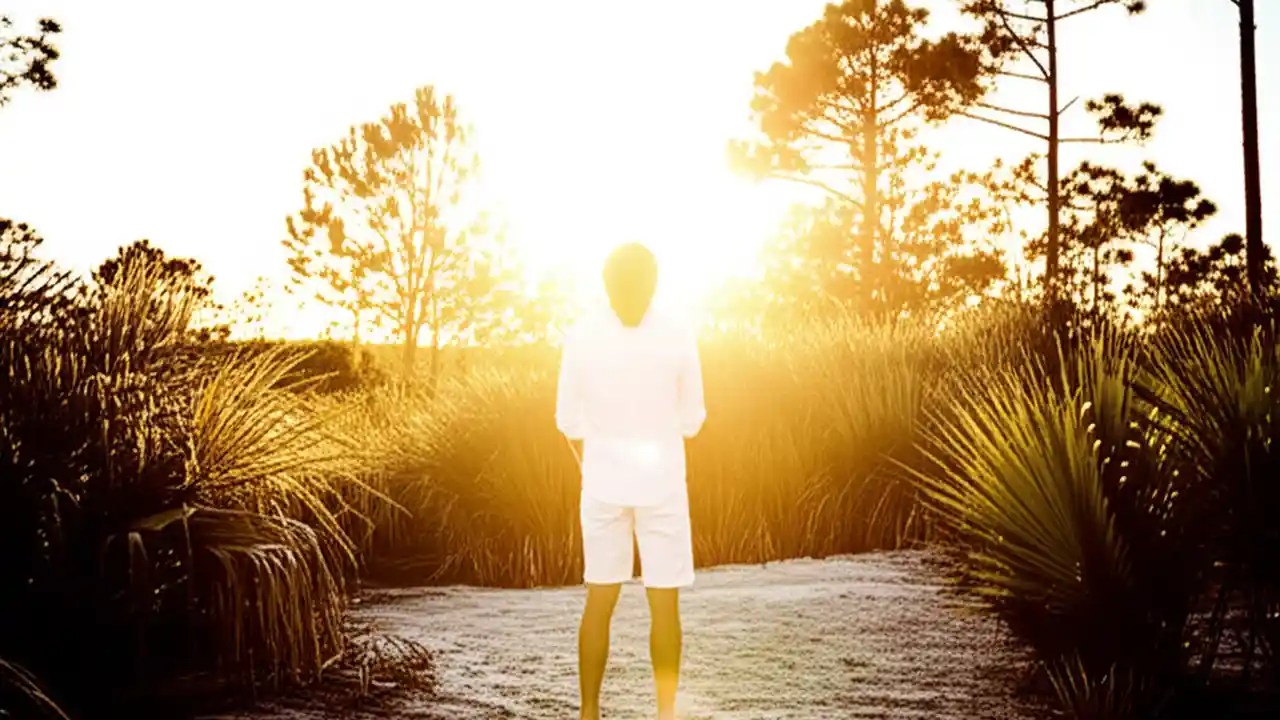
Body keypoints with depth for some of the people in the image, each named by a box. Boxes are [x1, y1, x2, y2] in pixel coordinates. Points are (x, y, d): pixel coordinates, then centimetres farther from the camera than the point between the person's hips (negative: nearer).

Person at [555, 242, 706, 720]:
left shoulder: (581, 336, -5)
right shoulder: (678, 336, -7)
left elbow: (568, 419, 0)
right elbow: (691, 419, 0)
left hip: (604, 479, 1)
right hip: (661, 480, -1)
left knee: (600, 603, 11)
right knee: (665, 605, 7)